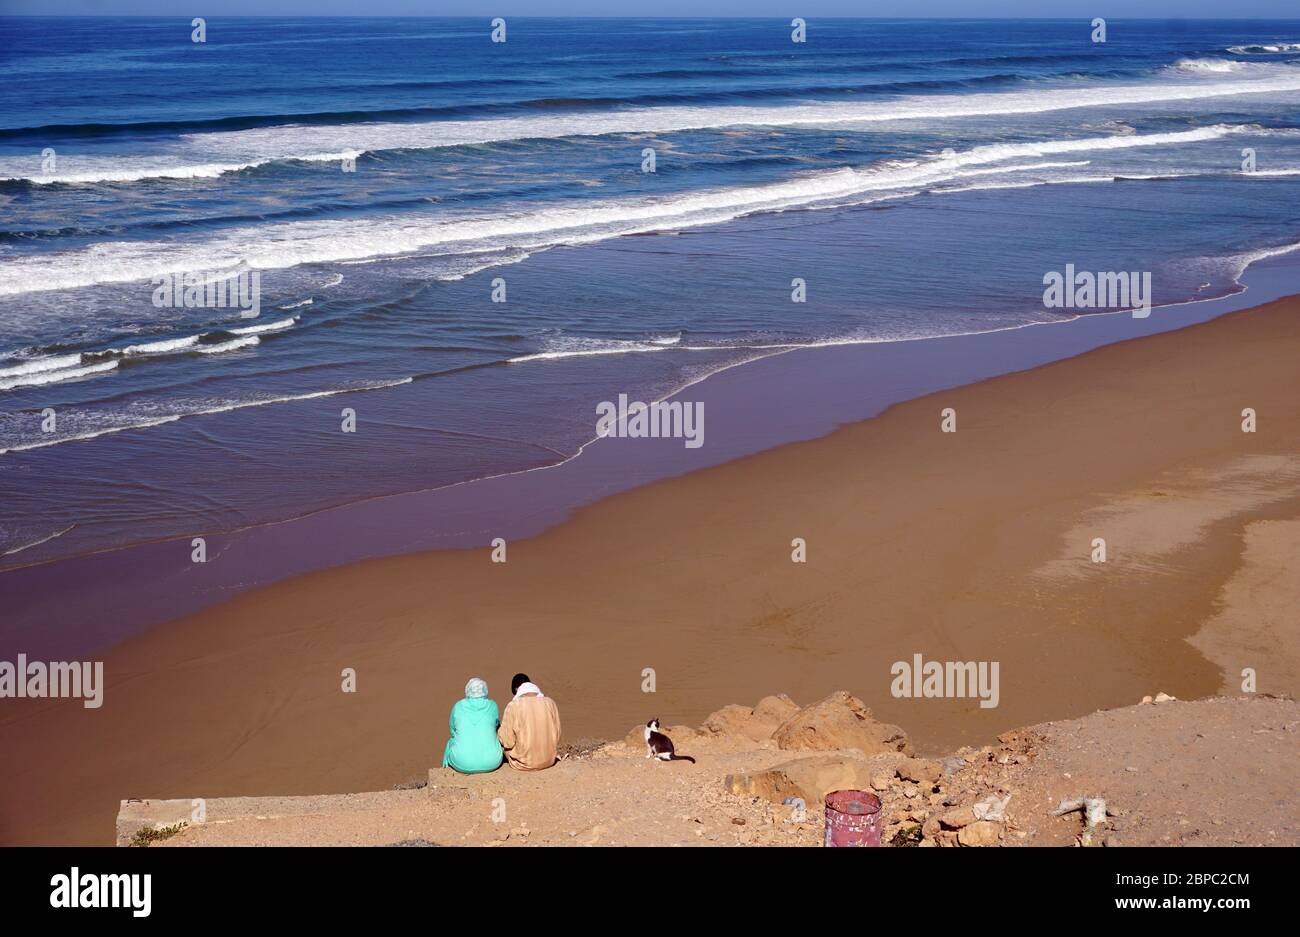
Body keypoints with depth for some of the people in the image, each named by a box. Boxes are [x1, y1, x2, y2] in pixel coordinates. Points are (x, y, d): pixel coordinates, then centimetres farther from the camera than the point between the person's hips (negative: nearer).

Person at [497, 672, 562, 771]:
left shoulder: (513, 706, -16)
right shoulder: (550, 703, -5)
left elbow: (507, 742, -12)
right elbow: (556, 738, 2)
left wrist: (499, 733, 9)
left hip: (523, 764, -4)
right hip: (549, 761, 4)